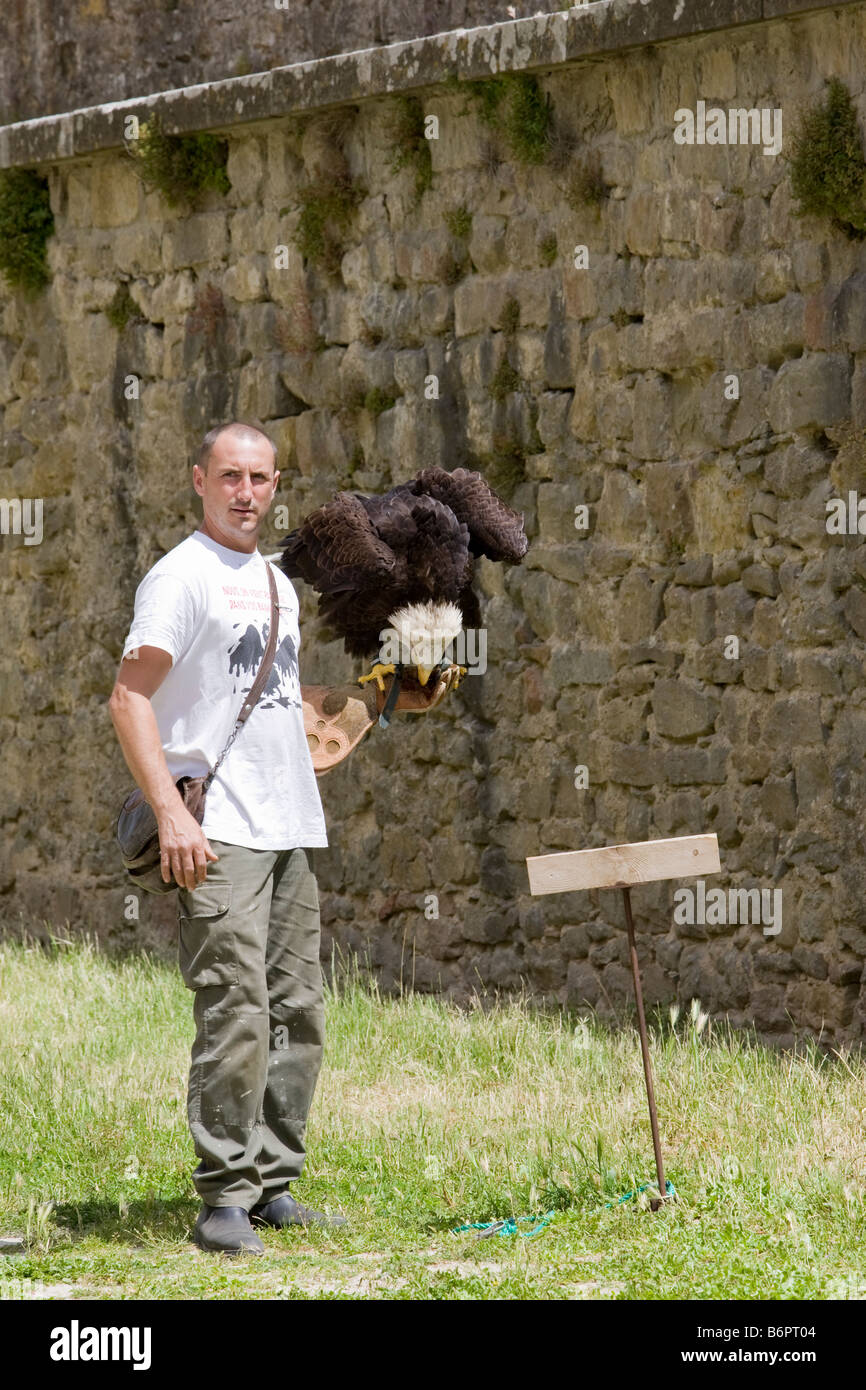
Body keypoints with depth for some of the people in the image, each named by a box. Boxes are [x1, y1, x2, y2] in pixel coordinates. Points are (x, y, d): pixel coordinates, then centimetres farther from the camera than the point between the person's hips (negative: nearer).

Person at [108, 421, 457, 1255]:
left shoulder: (276, 583, 19)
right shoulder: (182, 577, -6)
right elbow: (129, 699, -14)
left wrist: (381, 700, 21)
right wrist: (170, 813, -22)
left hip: (288, 830, 9)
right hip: (217, 839, -8)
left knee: (297, 1017, 9)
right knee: (237, 1016, -13)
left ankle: (272, 1187, 16)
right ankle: (224, 1200, -10)